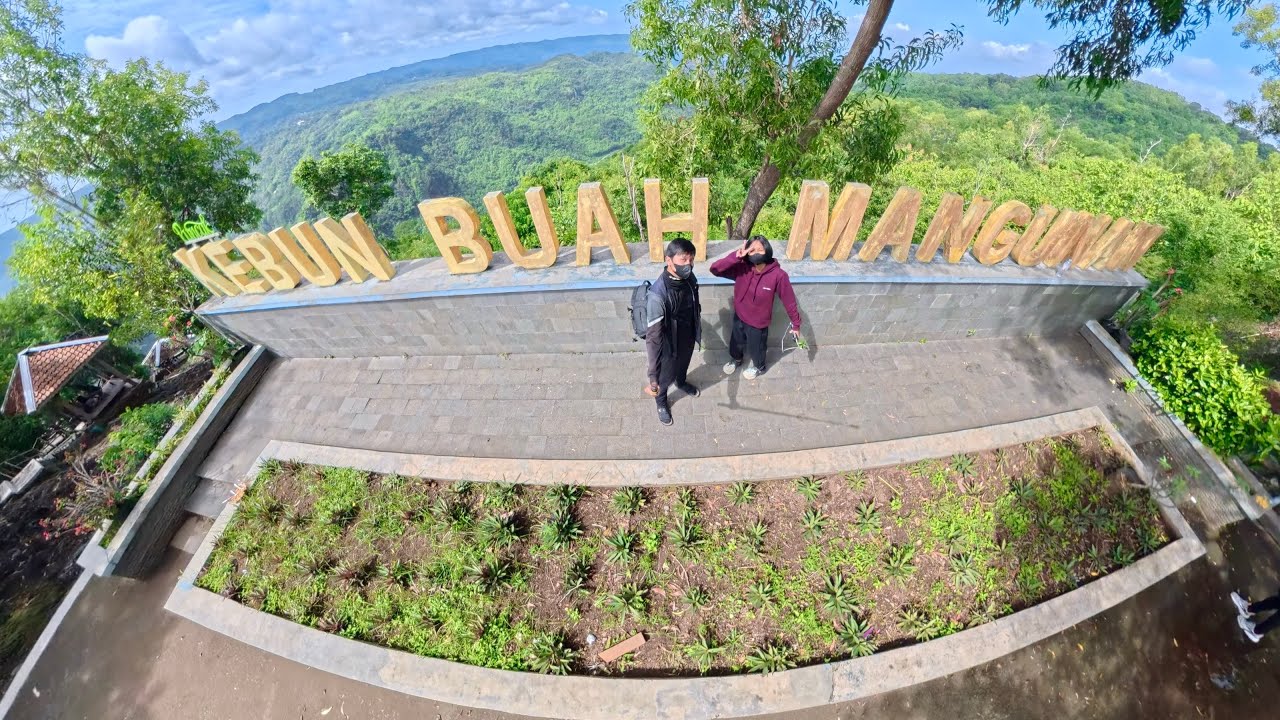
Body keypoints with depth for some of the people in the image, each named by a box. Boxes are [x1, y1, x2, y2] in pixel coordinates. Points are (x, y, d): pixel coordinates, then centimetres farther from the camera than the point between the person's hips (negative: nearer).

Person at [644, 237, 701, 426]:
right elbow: (653, 336, -36)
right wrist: (652, 375, -38)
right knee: (665, 377, 22)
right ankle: (661, 402, 54)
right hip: (669, 346, -5)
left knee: (683, 365, 34)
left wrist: (697, 332, 19)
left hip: (688, 339, 6)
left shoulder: (690, 279, -15)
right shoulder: (658, 294, -37)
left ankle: (681, 383, 68)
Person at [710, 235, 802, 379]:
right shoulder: (741, 268, -20)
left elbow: (789, 301, -16)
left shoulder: (778, 275, -27)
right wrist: (735, 256, -38)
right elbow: (715, 269, -28)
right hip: (739, 317, 3)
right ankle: (735, 359, 63)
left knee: (756, 348, 24)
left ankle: (758, 366, 58)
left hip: (758, 322, -3)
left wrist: (796, 324, -8)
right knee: (736, 343, 29)